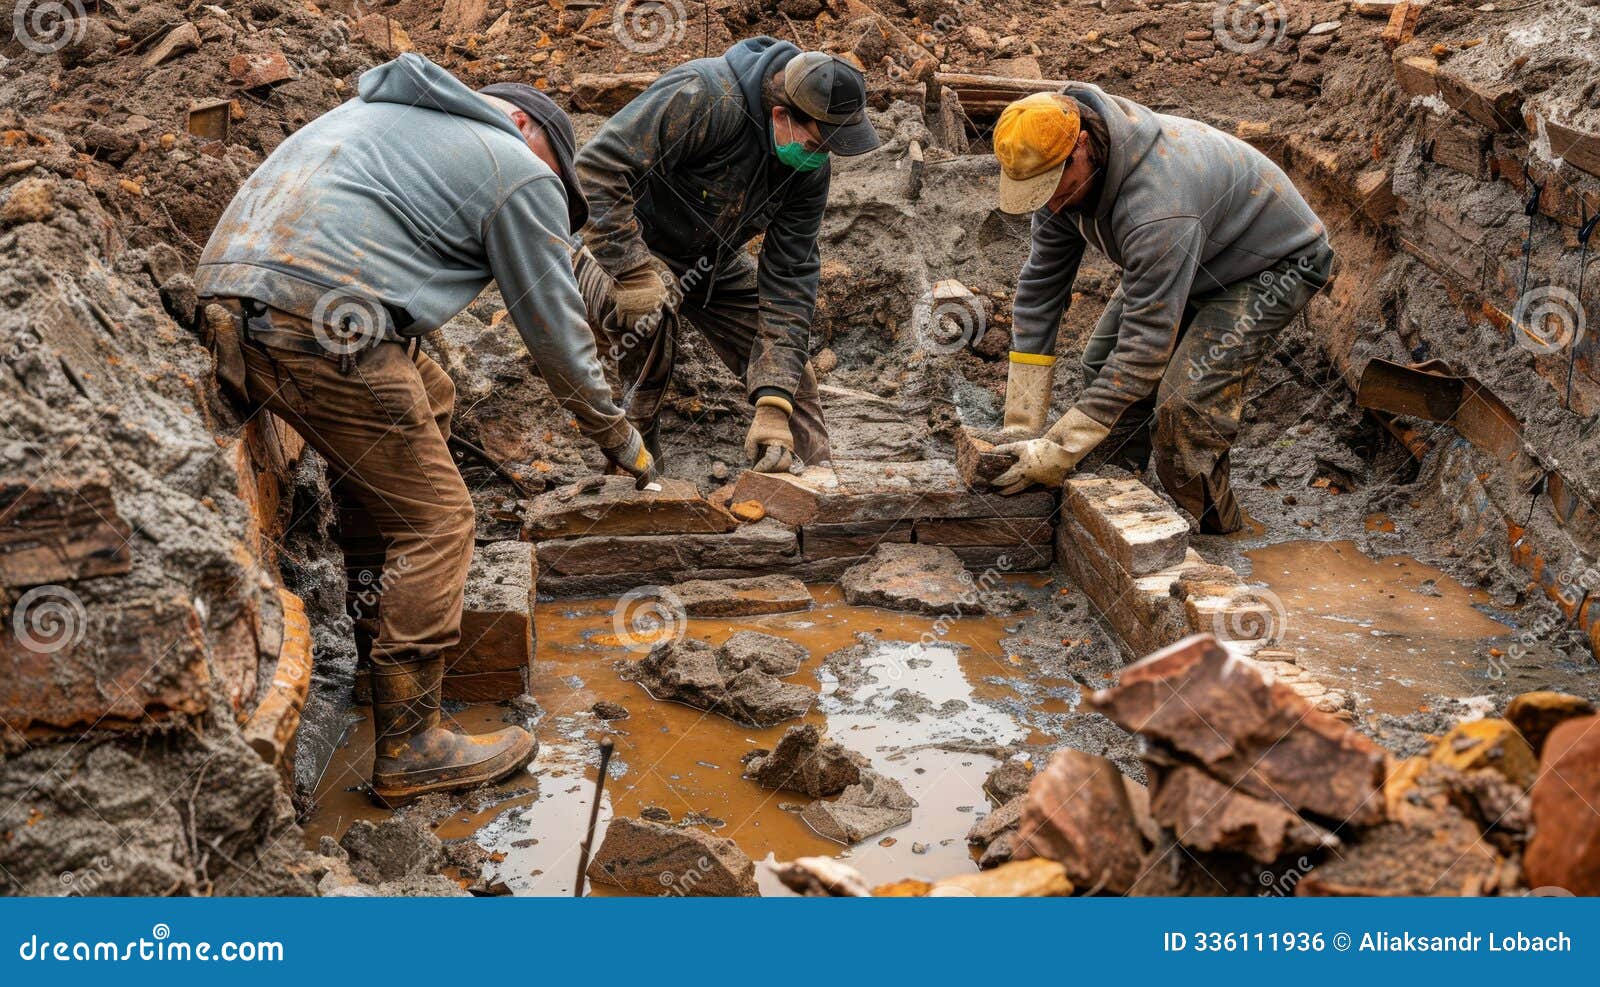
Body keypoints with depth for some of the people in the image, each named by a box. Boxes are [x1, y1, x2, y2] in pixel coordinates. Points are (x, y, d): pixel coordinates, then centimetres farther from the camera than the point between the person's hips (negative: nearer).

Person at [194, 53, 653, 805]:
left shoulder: (384, 108, 30)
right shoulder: (520, 172, 7)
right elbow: (558, 334, 10)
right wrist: (619, 439, 23)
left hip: (225, 294, 9)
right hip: (319, 321, -9)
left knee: (425, 399, 28)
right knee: (435, 524, 0)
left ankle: (371, 594, 32)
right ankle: (409, 752, 3)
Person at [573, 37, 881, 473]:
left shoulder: (809, 168, -13)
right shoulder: (705, 98, -34)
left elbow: (789, 281, -15)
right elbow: (598, 167, -37)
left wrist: (773, 406, -22)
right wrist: (635, 274, -40)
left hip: (714, 265, 6)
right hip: (622, 252, -6)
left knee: (791, 370, -1)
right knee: (648, 310, -38)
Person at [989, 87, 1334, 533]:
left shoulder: (1157, 206, -43)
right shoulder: (1062, 173, -16)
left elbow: (1146, 344, -40)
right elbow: (1040, 288, -12)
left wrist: (1060, 450, -38)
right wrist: (1021, 427, -15)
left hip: (1274, 264, -8)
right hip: (1196, 259, 9)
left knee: (1184, 400, -22)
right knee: (1103, 366, -1)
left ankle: (1214, 538, -2)